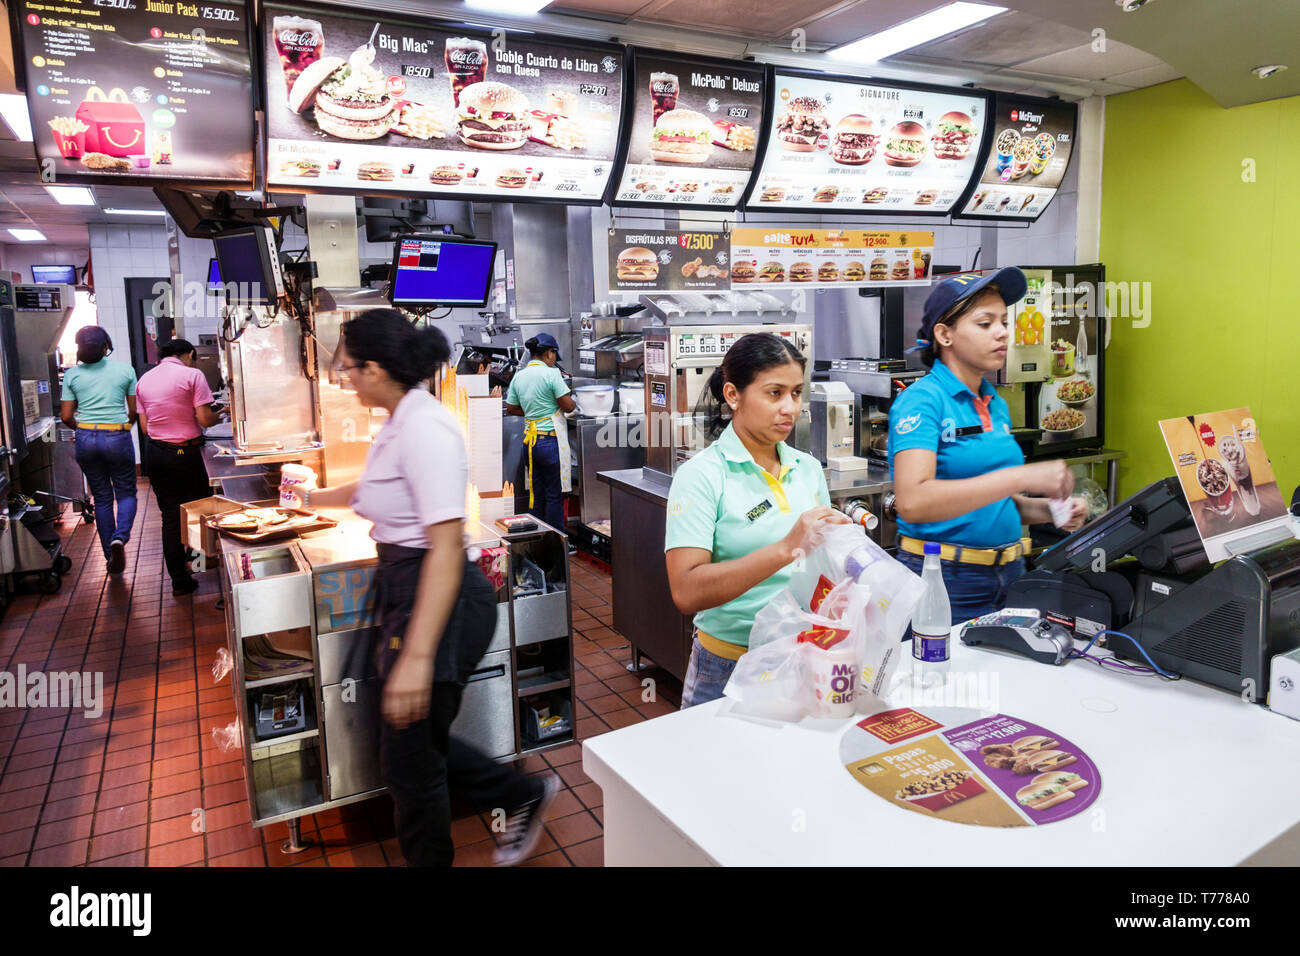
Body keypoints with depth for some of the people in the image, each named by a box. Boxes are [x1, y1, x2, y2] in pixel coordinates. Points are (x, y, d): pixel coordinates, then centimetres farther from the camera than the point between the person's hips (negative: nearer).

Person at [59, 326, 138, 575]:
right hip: (118, 438, -2)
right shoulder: (125, 370, -2)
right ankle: (120, 537, -17)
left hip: (86, 440, 2)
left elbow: (66, 417, 1)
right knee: (126, 493, 12)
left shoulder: (72, 374, 2)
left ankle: (111, 557, 17)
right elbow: (135, 411, 1)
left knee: (101, 498, 13)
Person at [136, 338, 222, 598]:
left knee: (170, 516, 10)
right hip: (185, 453, -6)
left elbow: (145, 427, 9)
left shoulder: (144, 380, 10)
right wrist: (220, 415, 7)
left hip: (154, 453, 6)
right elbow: (205, 419, -14)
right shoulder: (192, 375, -8)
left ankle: (179, 580, 14)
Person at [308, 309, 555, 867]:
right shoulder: (400, 422, 10)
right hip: (406, 589, 10)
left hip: (439, 601, -10)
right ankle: (523, 796, 37)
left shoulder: (425, 428, -20)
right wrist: (311, 498, 49)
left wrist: (417, 655, -29)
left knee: (409, 761, 7)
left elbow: (446, 547, -26)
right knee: (416, 742, 20)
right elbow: (368, 489, 31)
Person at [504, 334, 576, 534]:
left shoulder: (519, 376, 9)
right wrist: (572, 402, 9)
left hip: (530, 439, 7)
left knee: (536, 494, 14)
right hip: (550, 439, -7)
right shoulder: (551, 373, -11)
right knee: (555, 495, 3)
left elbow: (511, 409, 15)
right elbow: (568, 406, -12)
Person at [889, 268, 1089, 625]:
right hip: (944, 581, -7)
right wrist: (1021, 477, -29)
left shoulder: (996, 404, 11)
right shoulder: (922, 400, -12)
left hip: (1008, 575, 7)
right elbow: (913, 502, -27)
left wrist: (1046, 509, 2)